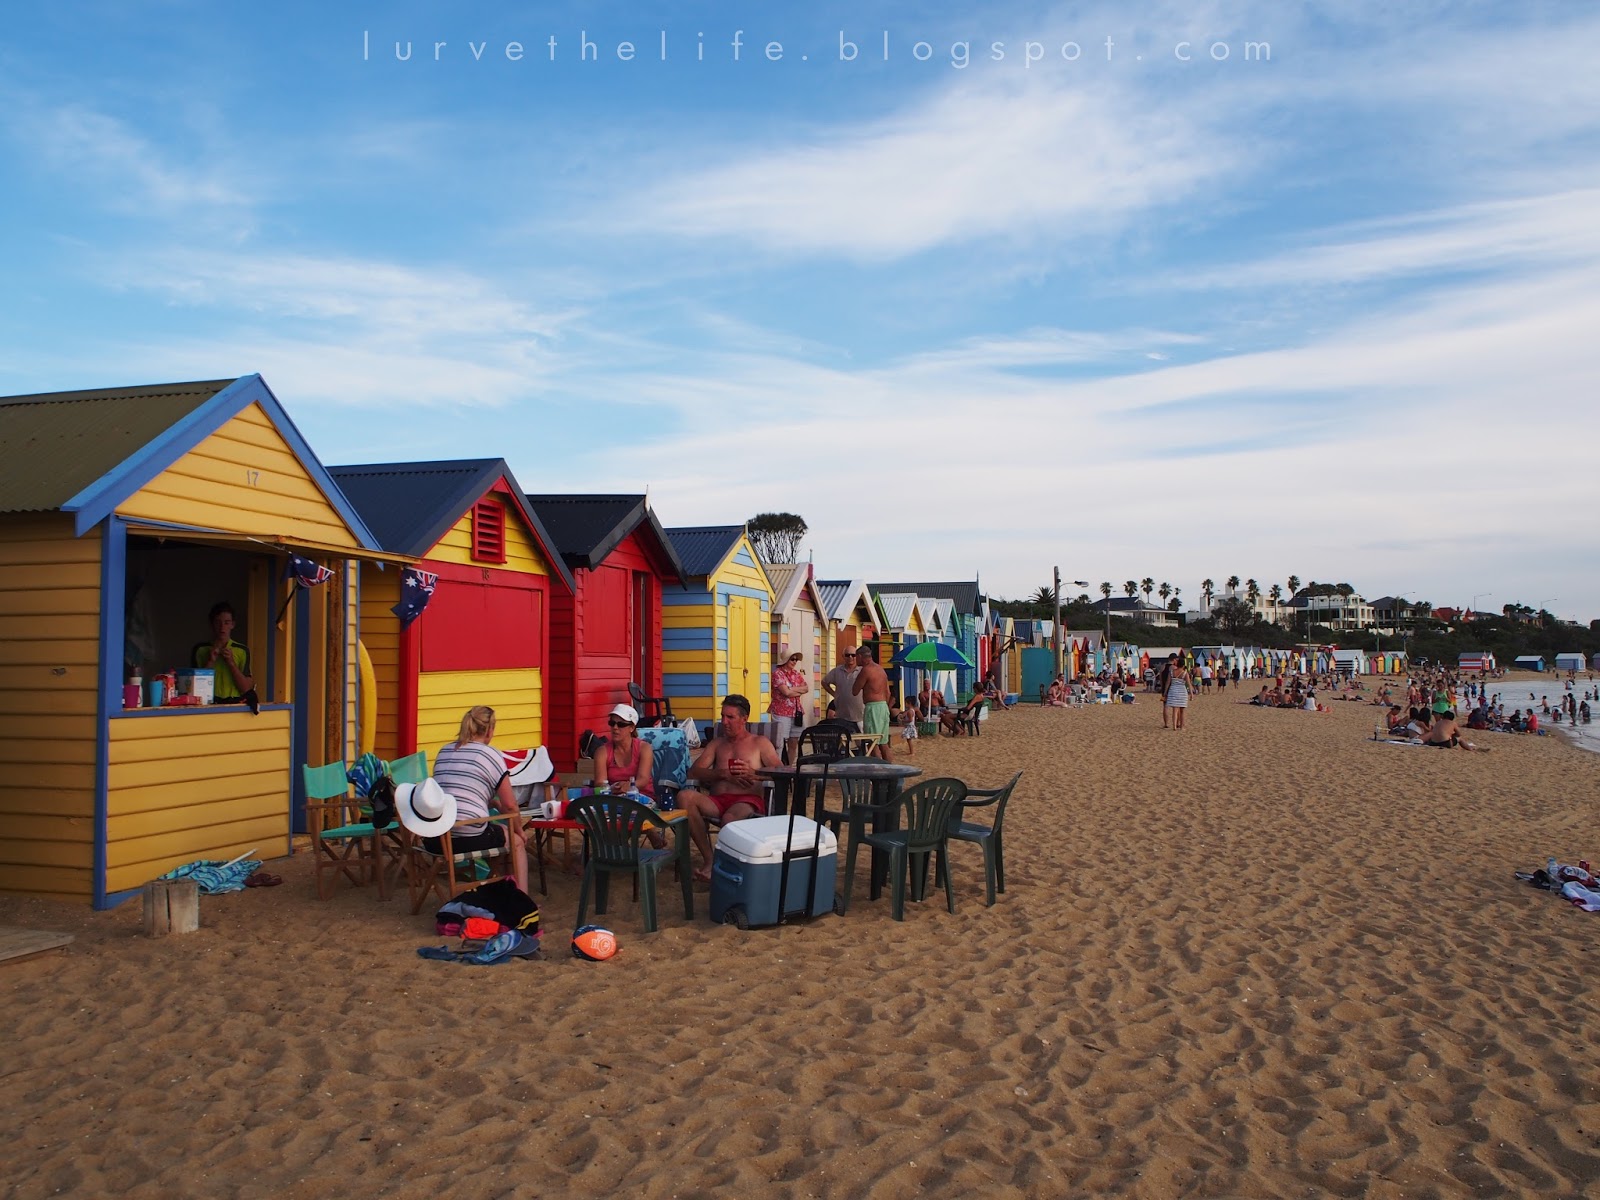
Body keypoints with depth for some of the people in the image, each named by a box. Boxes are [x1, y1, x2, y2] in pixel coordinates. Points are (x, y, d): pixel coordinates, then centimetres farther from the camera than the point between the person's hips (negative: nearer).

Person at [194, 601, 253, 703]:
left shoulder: (242, 651, 9)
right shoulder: (200, 650, 8)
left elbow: (247, 689, 3)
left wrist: (231, 663, -5)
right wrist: (210, 662, -5)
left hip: (235, 703, 1)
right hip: (209, 704, -1)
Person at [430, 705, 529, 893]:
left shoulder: (444, 752, 17)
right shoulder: (491, 755, 0)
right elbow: (509, 805, 2)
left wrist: (492, 802, 29)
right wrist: (520, 832, 17)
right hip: (469, 838, -6)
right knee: (517, 842, 21)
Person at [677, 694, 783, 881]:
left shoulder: (759, 743, 18)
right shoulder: (716, 743, 27)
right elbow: (694, 772, 12)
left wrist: (752, 773, -13)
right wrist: (724, 774, -4)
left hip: (748, 800, -4)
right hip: (716, 801, 4)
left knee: (730, 818, -42)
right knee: (685, 796, -30)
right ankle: (709, 860, -28)